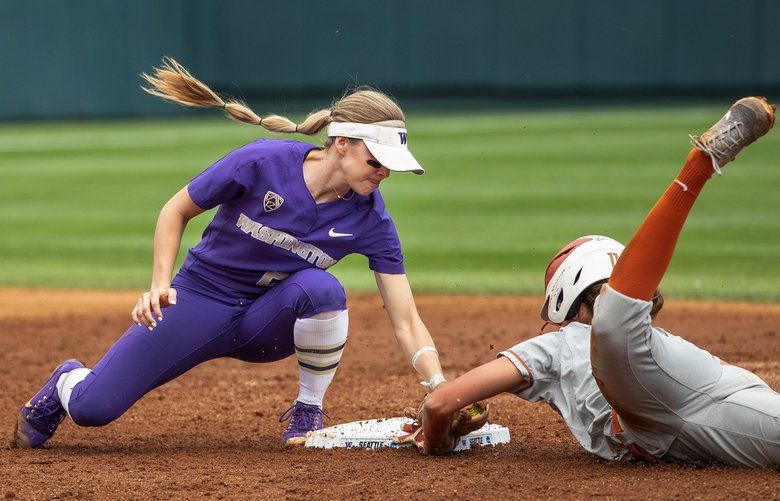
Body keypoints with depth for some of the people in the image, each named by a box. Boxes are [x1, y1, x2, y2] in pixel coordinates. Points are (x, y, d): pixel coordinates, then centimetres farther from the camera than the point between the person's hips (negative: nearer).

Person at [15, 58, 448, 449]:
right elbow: (176, 210, -6)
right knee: (91, 409, -13)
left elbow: (407, 324, -15)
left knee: (321, 288, -35)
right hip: (200, 300, -1)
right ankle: (68, 383, 26)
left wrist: (442, 391, -29)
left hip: (268, 324, 1)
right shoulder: (263, 162, -22)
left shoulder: (371, 220, -15)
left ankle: (308, 412, -11)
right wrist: (160, 286, -19)